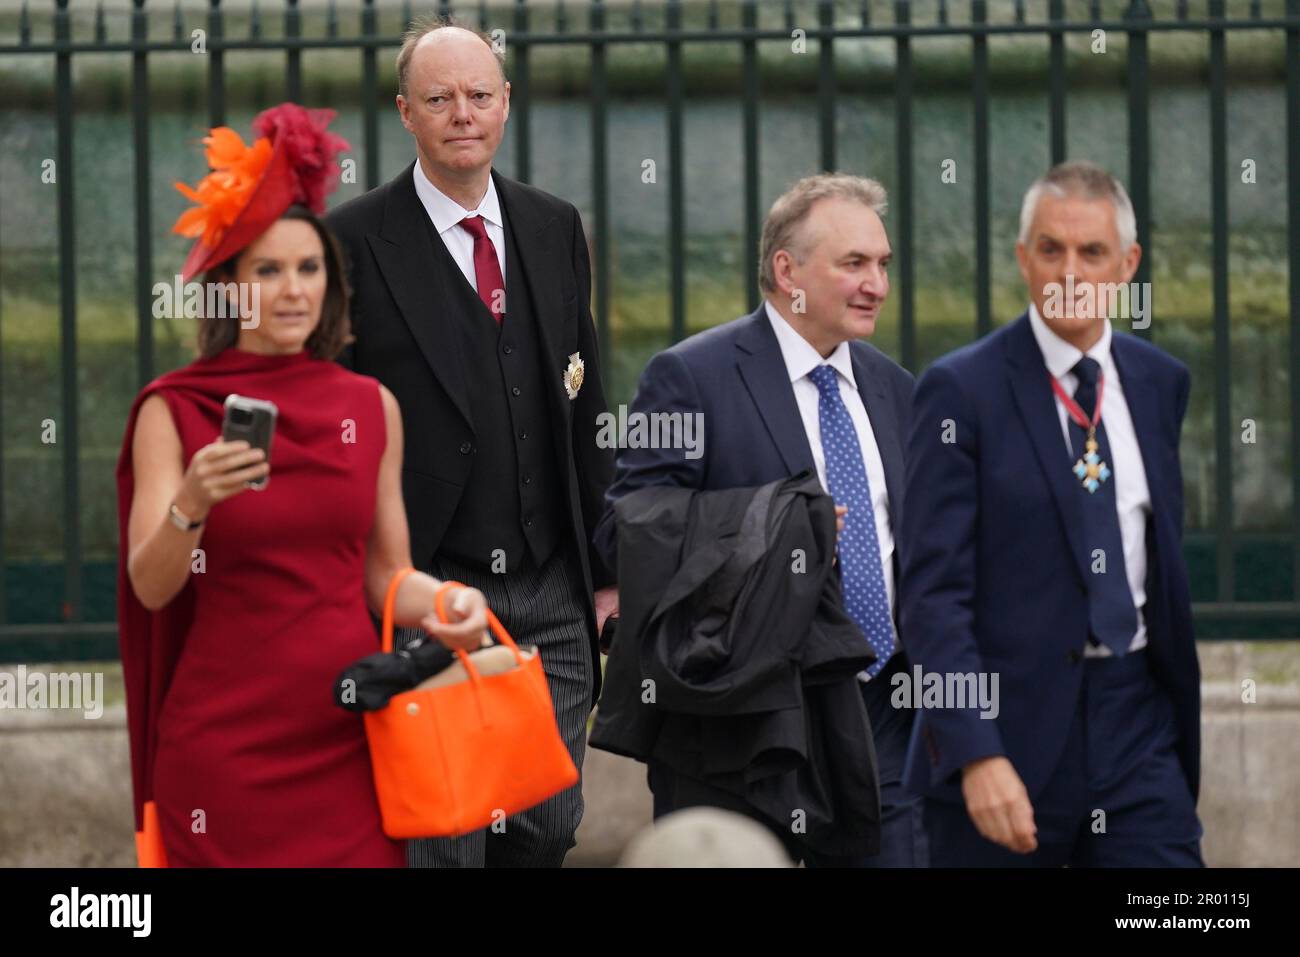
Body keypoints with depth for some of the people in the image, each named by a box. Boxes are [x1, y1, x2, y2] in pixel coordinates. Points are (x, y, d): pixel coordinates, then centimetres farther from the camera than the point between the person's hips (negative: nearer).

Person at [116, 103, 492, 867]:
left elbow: (386, 576, 12)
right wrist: (193, 502, -26)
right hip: (226, 740, -2)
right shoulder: (174, 411, -1)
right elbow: (150, 587, -8)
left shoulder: (371, 408, 7)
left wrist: (442, 604, -8)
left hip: (350, 732, 2)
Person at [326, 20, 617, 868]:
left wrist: (606, 567, 12)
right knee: (439, 840, -4)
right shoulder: (356, 242, -5)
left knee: (548, 829, 6)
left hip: (552, 592, 5)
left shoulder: (556, 230, 12)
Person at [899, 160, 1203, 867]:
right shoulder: (962, 390, -6)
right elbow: (933, 591, -12)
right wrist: (975, 754, -21)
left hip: (1137, 724, 4)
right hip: (1008, 729, -4)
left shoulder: (1160, 383, 11)